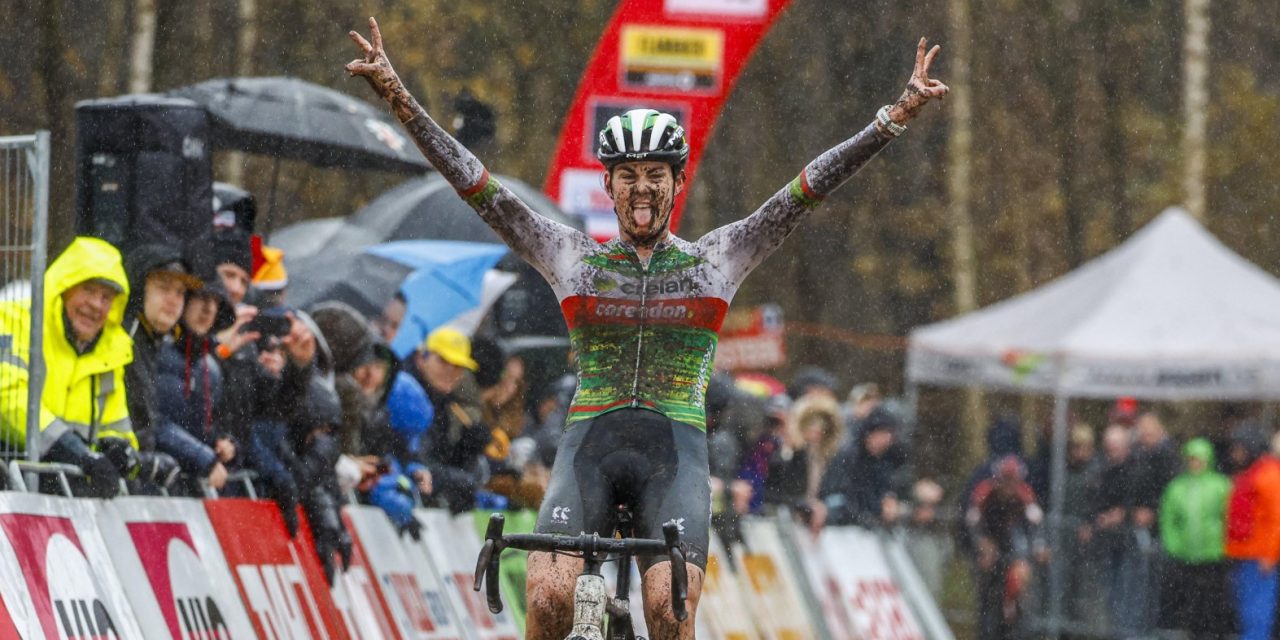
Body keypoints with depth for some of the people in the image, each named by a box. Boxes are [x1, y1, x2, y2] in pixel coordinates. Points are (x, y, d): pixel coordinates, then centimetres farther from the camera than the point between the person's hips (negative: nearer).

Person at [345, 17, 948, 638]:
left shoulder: (715, 259, 14)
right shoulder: (570, 256, 13)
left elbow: (808, 188, 7)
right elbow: (476, 185, 8)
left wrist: (896, 117, -1)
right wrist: (399, 98, -1)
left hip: (675, 447, 0)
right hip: (589, 442, 0)